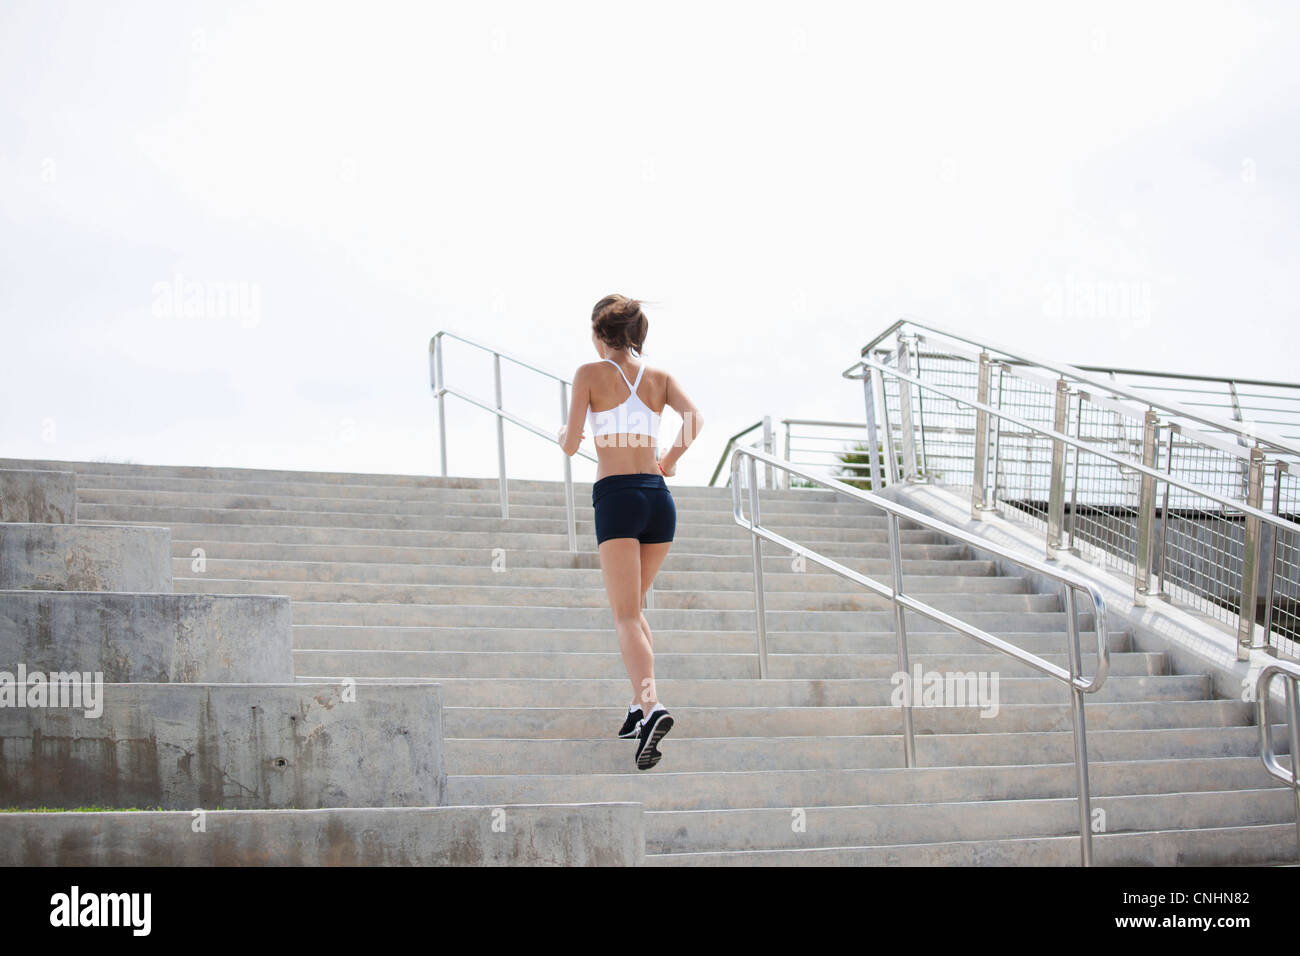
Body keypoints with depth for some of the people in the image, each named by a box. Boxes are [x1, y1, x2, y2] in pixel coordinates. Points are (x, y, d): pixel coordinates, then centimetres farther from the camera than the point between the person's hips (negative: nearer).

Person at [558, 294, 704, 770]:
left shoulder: (590, 374, 2)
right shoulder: (659, 377, 13)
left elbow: (571, 444, -1)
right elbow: (694, 418, -3)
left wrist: (566, 436, 22)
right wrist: (669, 459, 12)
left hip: (616, 498, -5)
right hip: (659, 497, 5)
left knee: (626, 615, -10)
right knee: (633, 607, 21)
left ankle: (652, 706, -30)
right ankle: (640, 705, 17)